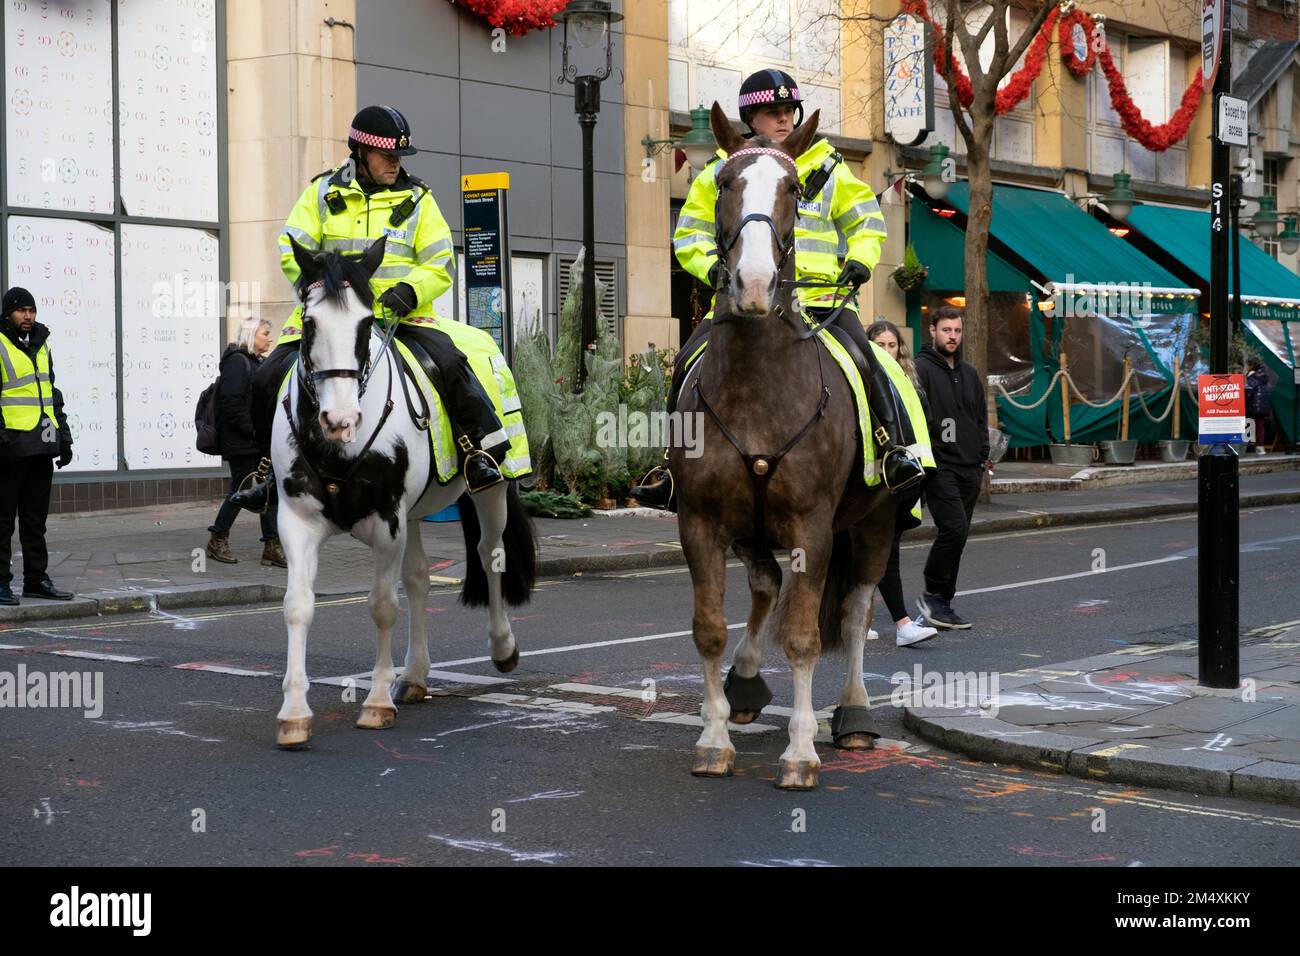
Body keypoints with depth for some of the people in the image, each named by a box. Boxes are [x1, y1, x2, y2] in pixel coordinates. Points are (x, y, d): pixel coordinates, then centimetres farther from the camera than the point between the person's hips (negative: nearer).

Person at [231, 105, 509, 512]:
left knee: (450, 363, -28)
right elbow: (292, 251, 1)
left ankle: (481, 452, -16)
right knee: (266, 379, -8)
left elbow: (441, 264, 2)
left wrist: (410, 290, -17)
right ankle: (271, 469, 11)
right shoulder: (322, 193, 7)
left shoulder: (417, 199, 6)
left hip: (399, 314, -1)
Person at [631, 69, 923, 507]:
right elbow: (690, 234, 15)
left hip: (820, 295, -1)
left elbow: (866, 219, 20)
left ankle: (894, 448, -15)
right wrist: (710, 265, -5)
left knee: (862, 358, -24)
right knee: (688, 364, -14)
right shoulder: (719, 174, 14)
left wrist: (861, 258, 1)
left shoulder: (827, 168, 14)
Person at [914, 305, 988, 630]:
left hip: (969, 469, 7)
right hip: (938, 466, -7)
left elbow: (981, 419, 25)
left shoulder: (969, 373, 18)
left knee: (957, 535, 7)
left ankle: (940, 604, 14)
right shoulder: (920, 369, -5)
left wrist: (983, 458, 15)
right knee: (954, 528, -19)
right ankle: (934, 594, -5)